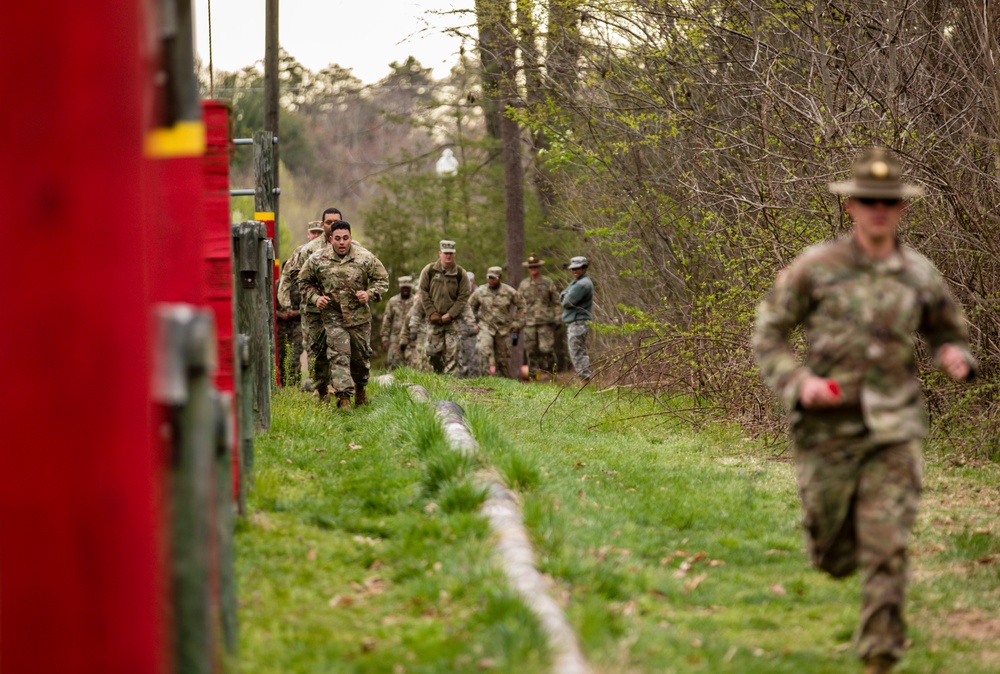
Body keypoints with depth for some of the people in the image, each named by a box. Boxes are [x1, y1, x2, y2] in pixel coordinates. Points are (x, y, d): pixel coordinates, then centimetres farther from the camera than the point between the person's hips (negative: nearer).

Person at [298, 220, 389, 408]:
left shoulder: (365, 258, -7)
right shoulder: (317, 259, -6)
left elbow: (382, 280, 3)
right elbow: (304, 281, 9)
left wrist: (370, 294, -14)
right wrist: (315, 297, -6)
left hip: (359, 315, 1)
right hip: (333, 316, -1)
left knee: (361, 356, 13)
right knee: (338, 355, -13)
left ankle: (360, 388, 39)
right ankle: (343, 396, -15)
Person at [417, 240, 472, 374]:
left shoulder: (460, 274, 1)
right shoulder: (429, 271, 1)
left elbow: (463, 297, 0)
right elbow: (423, 293, 2)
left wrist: (450, 315, -9)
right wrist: (432, 313, -6)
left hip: (452, 320, 0)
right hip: (434, 319, 0)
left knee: (452, 351, -6)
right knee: (434, 350, -2)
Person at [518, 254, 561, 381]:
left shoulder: (548, 283, 6)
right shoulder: (523, 284, 12)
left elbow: (557, 303, 8)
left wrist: (557, 319, -1)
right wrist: (519, 322, 10)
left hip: (546, 322, -3)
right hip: (529, 322, 3)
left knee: (546, 349, -11)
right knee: (531, 351, 2)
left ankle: (550, 372, 6)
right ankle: (533, 375, 9)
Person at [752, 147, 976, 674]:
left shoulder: (920, 275, 4)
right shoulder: (815, 267, -3)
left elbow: (948, 331, 20)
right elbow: (768, 334, 2)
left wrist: (955, 356, -3)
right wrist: (798, 382, -15)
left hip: (893, 429, 1)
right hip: (828, 427, -1)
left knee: (887, 550, -10)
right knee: (833, 559, 10)